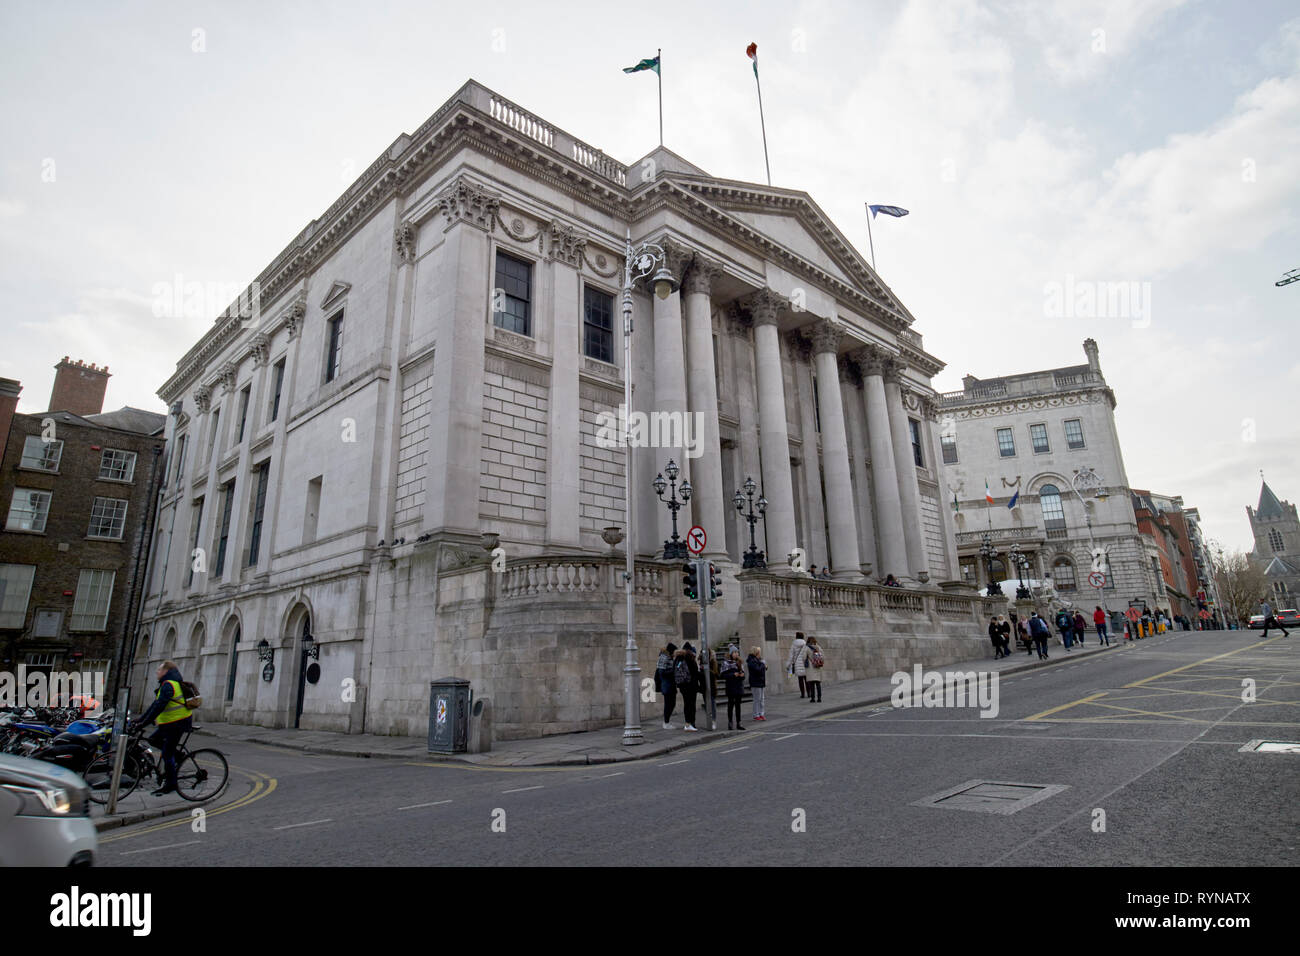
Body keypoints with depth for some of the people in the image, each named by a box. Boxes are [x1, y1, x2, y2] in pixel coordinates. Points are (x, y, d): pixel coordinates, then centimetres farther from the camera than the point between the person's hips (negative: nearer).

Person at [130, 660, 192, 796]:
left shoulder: (168, 685, -17)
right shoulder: (167, 684, 17)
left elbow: (158, 707, -23)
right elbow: (155, 705, 20)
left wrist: (143, 724, -21)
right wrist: (140, 718, 16)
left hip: (177, 723, -10)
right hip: (170, 723, 10)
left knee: (167, 753, -3)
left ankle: (170, 785, 6)